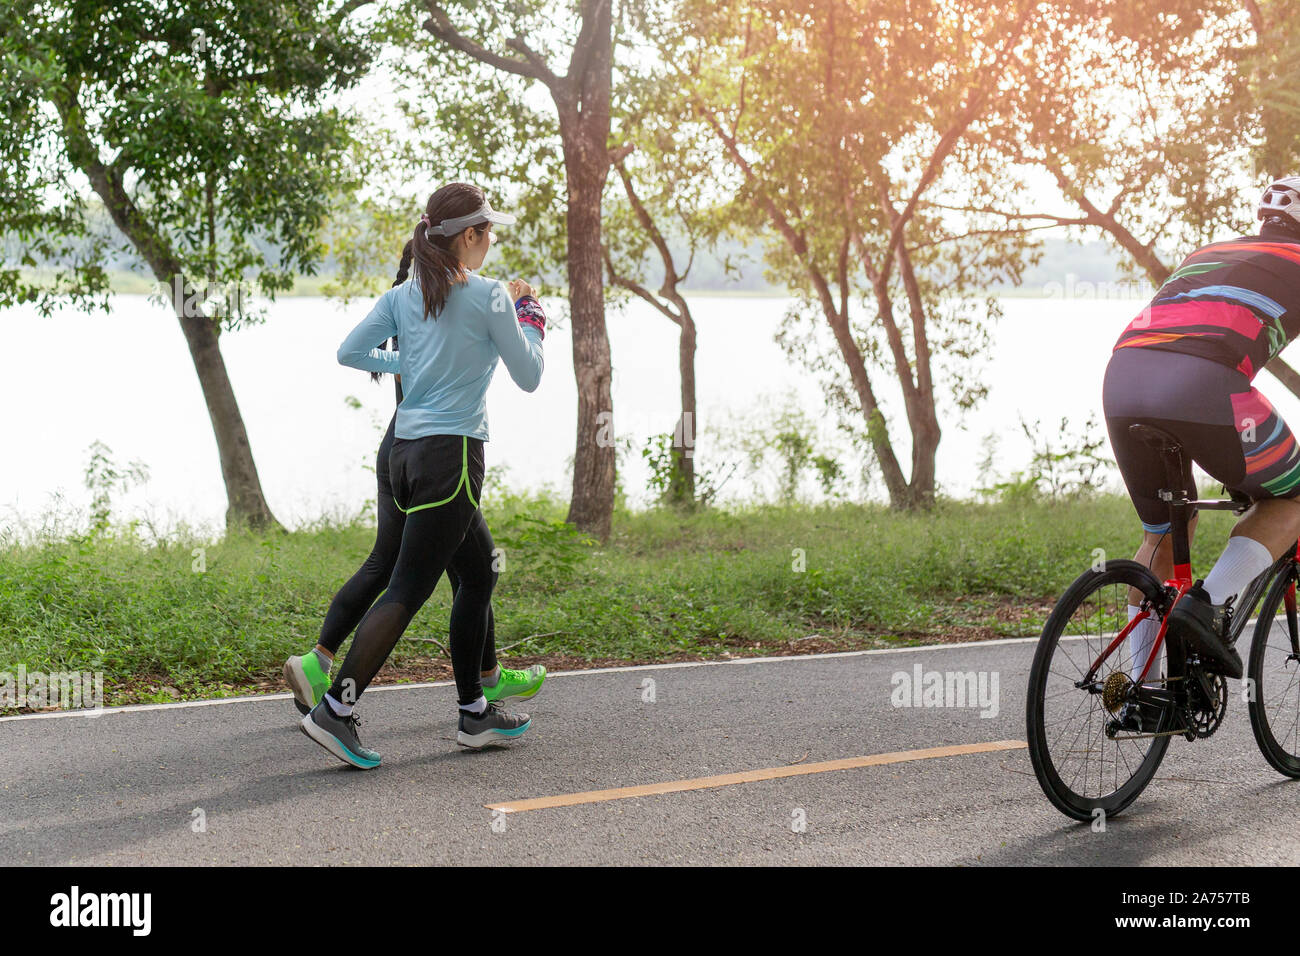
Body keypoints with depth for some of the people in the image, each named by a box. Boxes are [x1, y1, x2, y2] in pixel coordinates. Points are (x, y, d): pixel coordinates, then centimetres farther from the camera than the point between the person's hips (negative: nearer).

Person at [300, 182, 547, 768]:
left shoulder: (404, 295, 9)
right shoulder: (489, 296, -8)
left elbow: (350, 352, 6)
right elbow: (529, 377, -1)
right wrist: (529, 313, 13)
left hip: (406, 451, 8)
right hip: (452, 455, -8)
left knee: (479, 574, 18)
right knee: (407, 590, -7)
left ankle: (474, 713, 22)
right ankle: (336, 710, -12)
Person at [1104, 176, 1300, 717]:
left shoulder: (1209, 254, 39)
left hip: (1122, 376, 6)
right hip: (1202, 387, -6)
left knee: (1165, 530, 26)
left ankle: (1141, 692, 25)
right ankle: (1211, 604, -2)